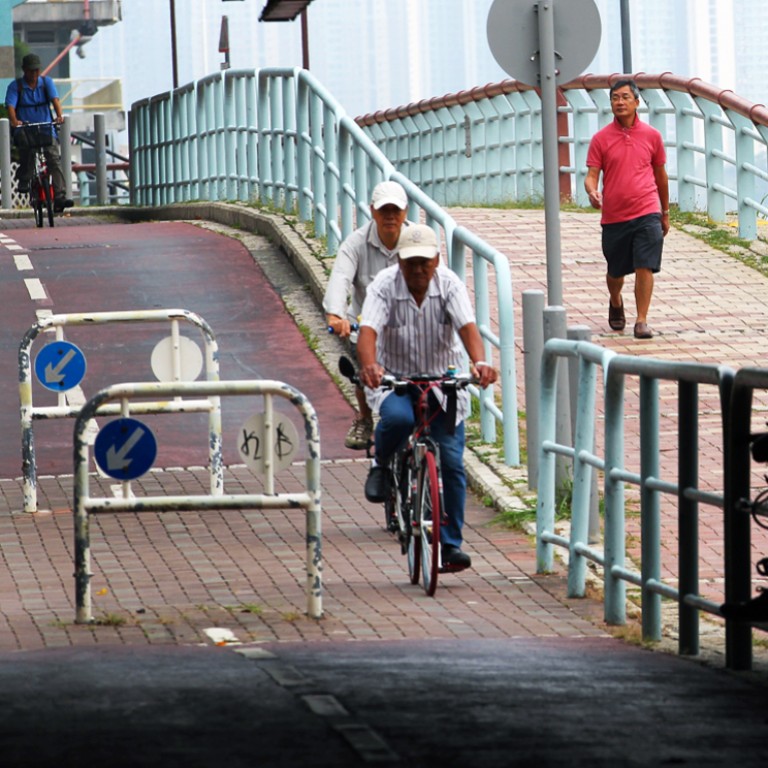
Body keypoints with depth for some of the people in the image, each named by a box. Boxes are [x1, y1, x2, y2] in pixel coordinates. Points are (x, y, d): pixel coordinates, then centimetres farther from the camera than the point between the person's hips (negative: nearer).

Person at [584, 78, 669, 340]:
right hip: (613, 217, 1)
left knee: (645, 267, -12)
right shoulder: (601, 139, 1)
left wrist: (665, 213, 18)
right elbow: (591, 175, -1)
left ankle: (642, 321, -8)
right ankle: (615, 303, 43)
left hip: (647, 213, -1)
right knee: (615, 271, 14)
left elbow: (660, 175, 14)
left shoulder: (651, 136, 4)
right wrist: (592, 192, -25)